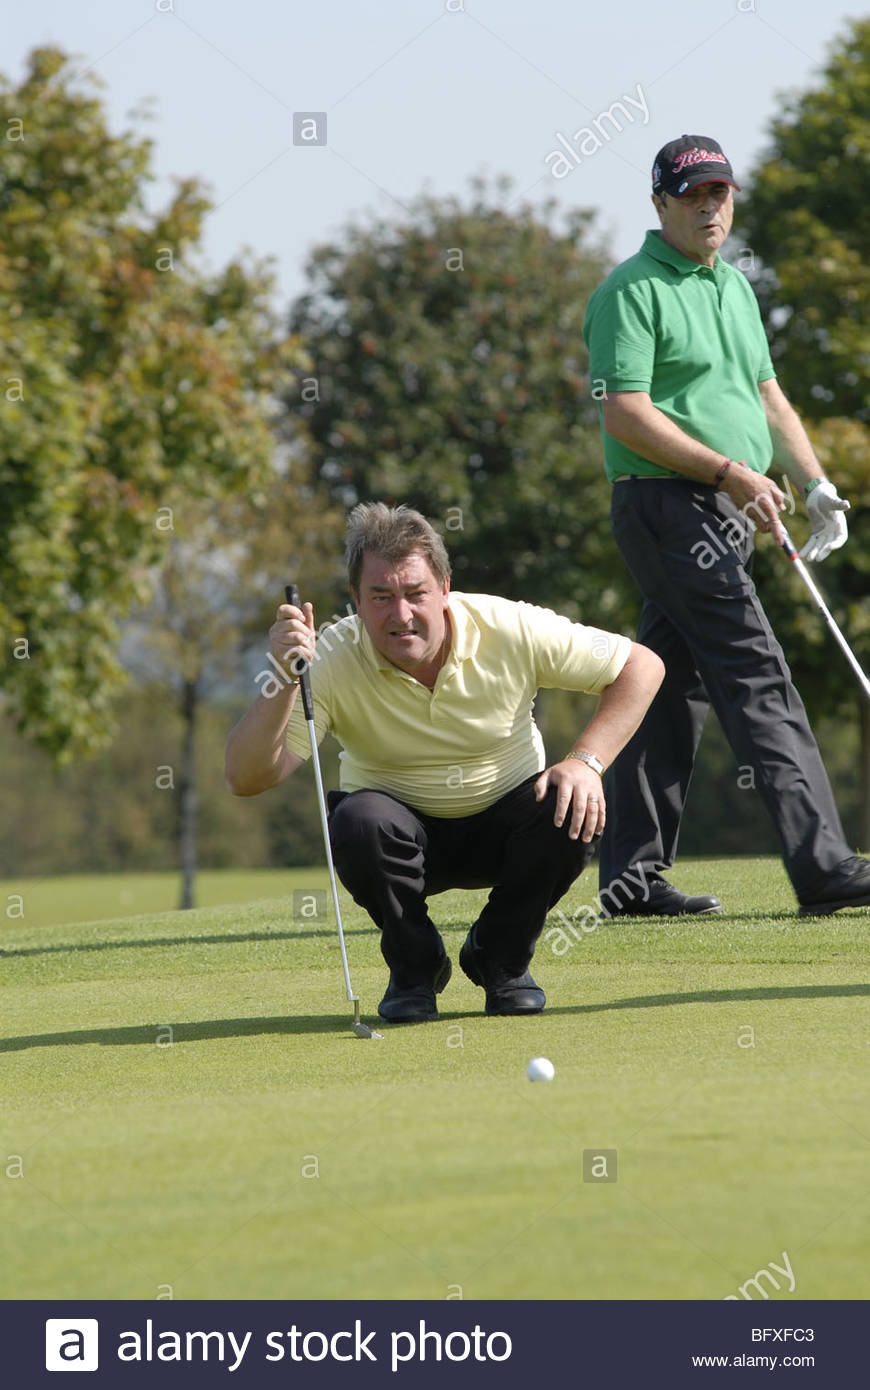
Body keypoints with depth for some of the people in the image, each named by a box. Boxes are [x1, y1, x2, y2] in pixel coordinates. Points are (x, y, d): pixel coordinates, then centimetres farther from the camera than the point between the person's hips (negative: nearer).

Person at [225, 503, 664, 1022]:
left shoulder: (510, 629, -20)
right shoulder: (332, 662, -22)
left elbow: (642, 667, -10)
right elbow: (247, 778, -30)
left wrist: (587, 761, -22)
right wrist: (285, 681, -44)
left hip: (502, 825, 1)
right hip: (405, 833, -1)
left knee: (574, 812, -30)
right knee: (358, 819, -35)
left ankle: (500, 960, -1)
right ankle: (415, 966, -5)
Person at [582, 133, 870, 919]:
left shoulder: (735, 287, 19)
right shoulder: (632, 291, -8)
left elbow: (766, 397, 24)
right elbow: (626, 415, -15)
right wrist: (730, 472, -19)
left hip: (724, 515, 9)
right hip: (669, 507, -9)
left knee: (674, 691, 9)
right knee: (758, 682, -13)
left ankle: (632, 876, 12)